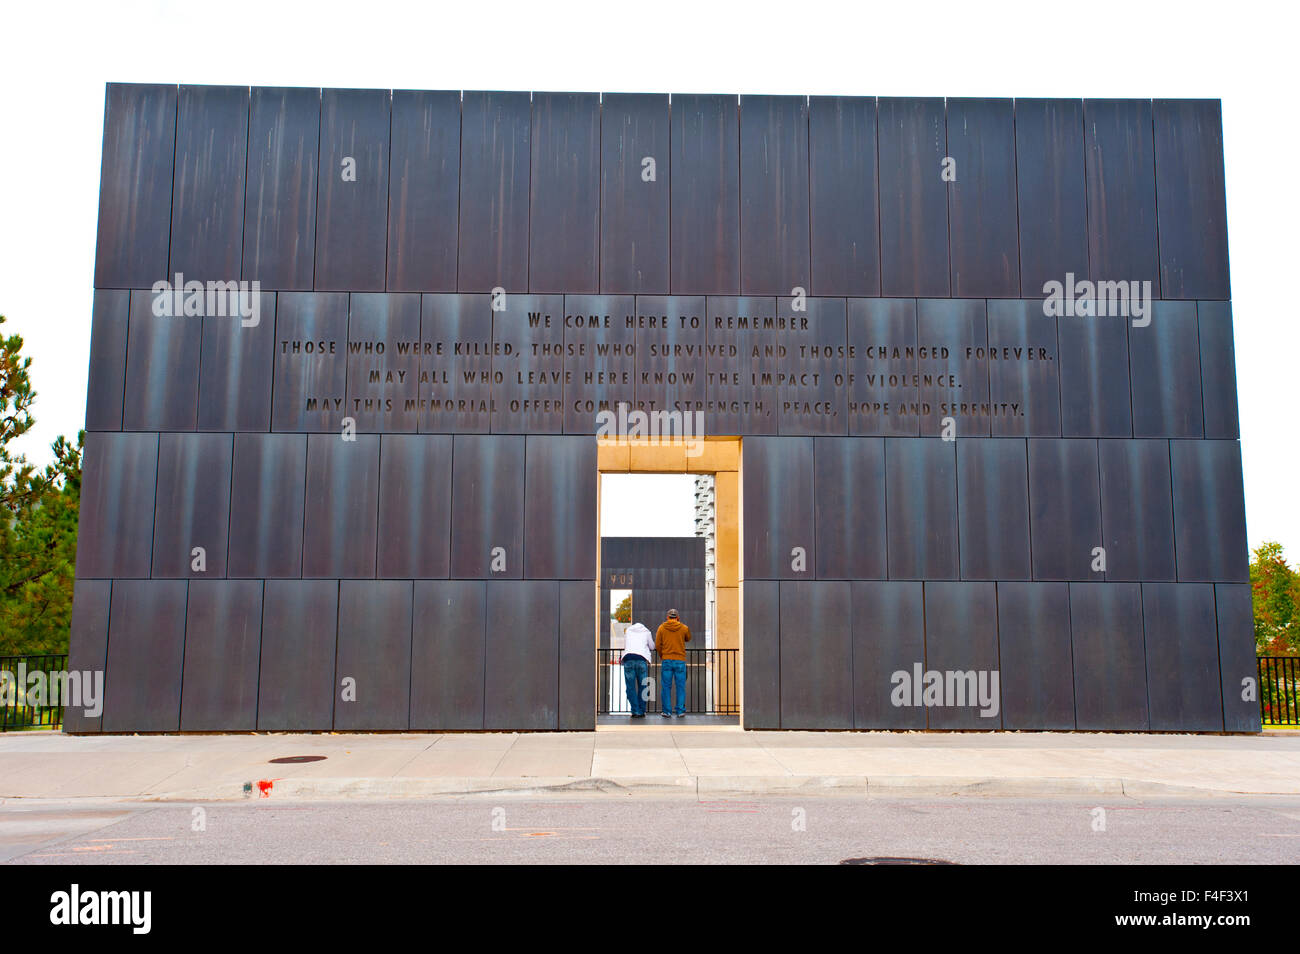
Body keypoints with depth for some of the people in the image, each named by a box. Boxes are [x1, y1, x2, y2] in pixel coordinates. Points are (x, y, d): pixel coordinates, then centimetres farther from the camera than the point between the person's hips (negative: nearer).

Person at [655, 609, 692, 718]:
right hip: (680, 661, 0)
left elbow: (657, 645, 0)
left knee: (666, 687, 5)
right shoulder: (684, 628, 2)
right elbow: (688, 639, 22)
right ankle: (680, 711, 4)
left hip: (666, 660, 0)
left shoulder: (661, 628, 2)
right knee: (680, 687, 6)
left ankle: (667, 711, 3)